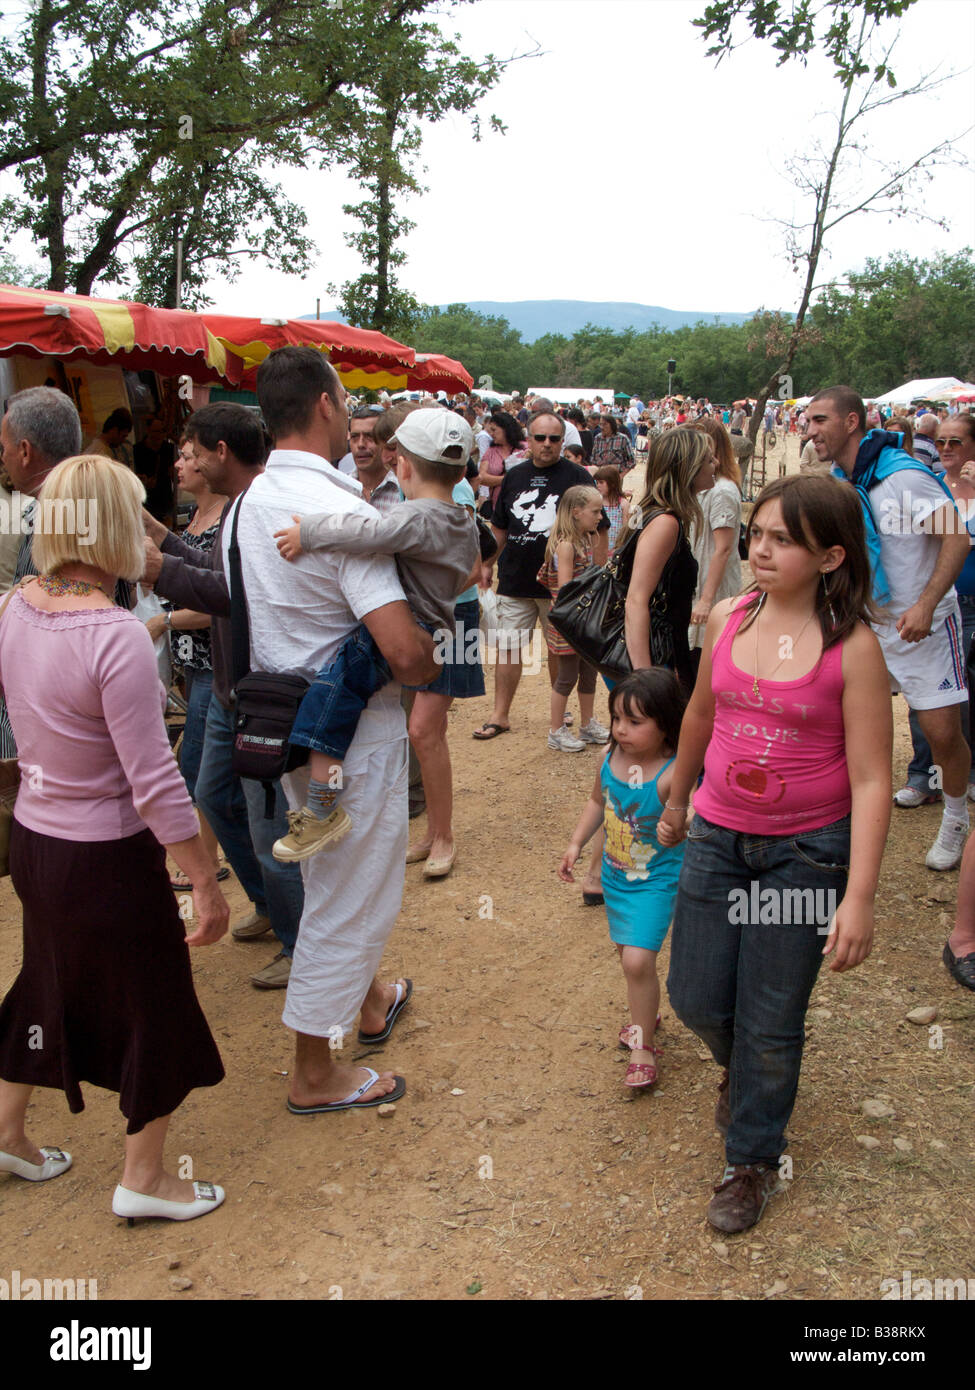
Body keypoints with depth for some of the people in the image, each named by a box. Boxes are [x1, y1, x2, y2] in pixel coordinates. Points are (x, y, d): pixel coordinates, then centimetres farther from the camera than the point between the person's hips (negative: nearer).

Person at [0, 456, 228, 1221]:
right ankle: (144, 1179, 30)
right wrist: (207, 885, -17)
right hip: (109, 859, -8)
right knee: (157, 1009, 13)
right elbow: (155, 784, -25)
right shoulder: (117, 636, -26)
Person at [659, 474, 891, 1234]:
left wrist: (859, 895, -18)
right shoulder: (728, 619, -3)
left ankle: (753, 1160, 32)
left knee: (769, 1025, 7)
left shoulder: (852, 647, -17)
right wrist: (677, 802, 24)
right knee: (696, 998, 13)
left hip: (807, 851, -4)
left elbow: (871, 779, -15)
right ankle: (743, 1073, 48)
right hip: (718, 837, 4)